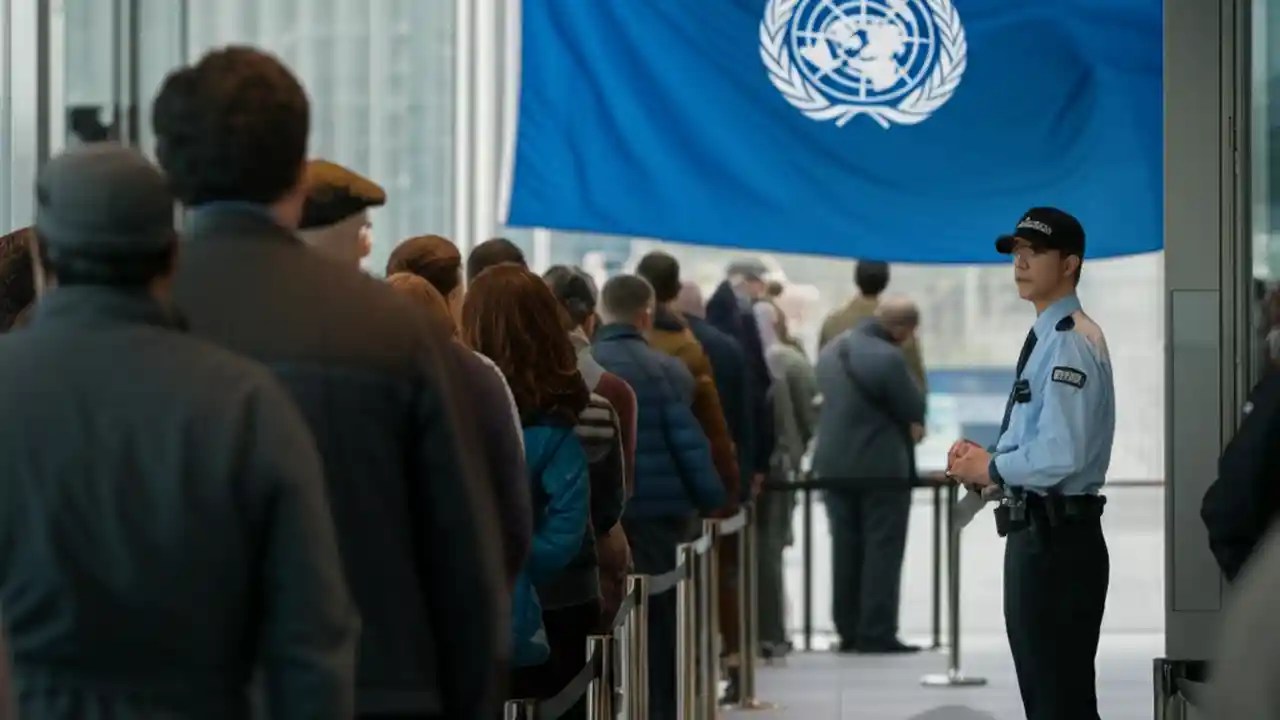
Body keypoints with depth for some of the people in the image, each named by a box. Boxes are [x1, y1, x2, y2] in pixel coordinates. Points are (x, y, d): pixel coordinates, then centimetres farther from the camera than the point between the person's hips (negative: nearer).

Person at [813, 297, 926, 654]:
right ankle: (877, 634, -2)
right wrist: (912, 427, 9)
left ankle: (849, 631, 14)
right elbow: (914, 409, -15)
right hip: (882, 466, -7)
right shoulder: (887, 358, -20)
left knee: (846, 549, 12)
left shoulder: (831, 351, 7)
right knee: (882, 549, -1)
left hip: (833, 464, 7)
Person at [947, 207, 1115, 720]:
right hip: (1037, 534, 11)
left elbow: (1061, 455, -25)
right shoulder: (1047, 337, 15)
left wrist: (989, 469, -11)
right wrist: (984, 458, 7)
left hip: (1057, 540, -11)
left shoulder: (1070, 343, -17)